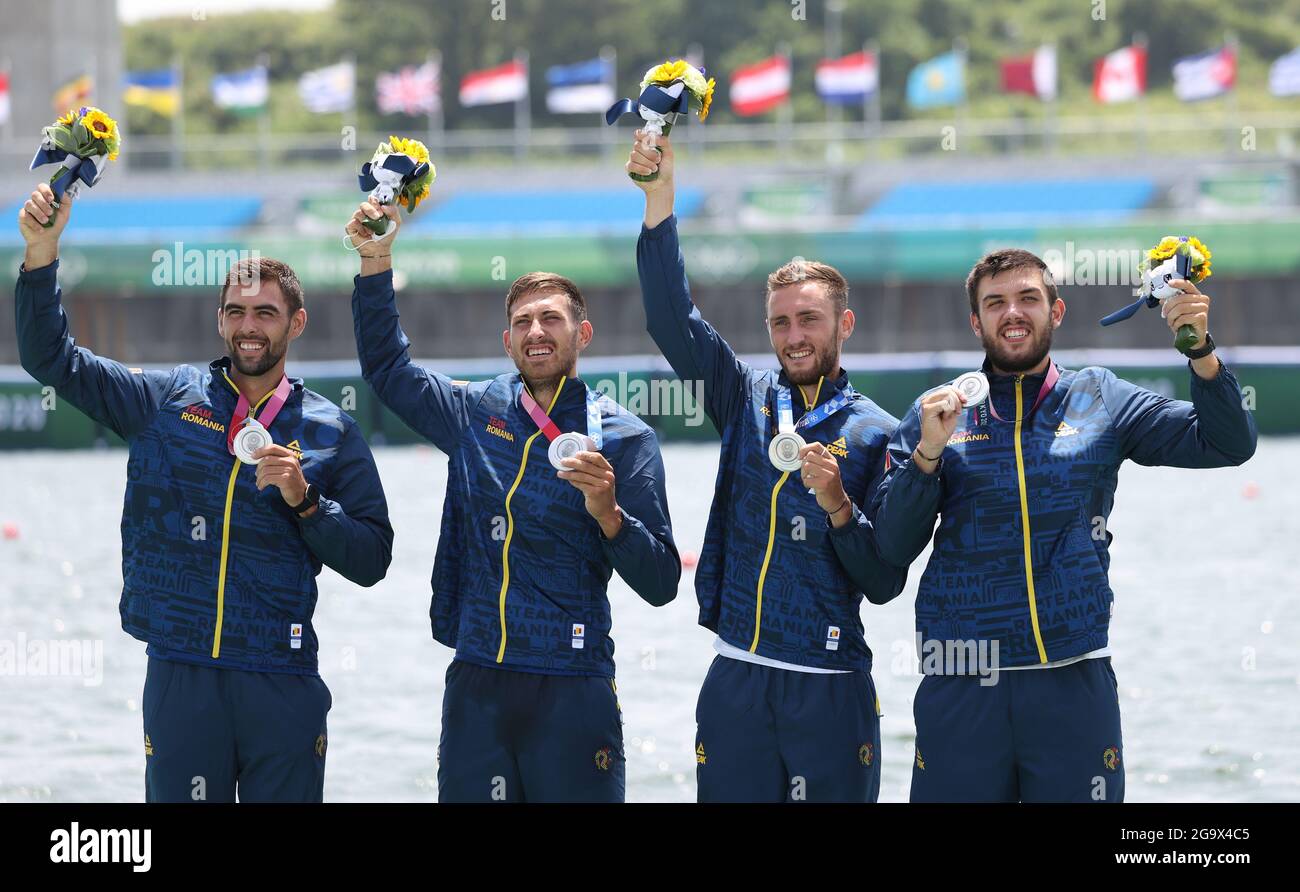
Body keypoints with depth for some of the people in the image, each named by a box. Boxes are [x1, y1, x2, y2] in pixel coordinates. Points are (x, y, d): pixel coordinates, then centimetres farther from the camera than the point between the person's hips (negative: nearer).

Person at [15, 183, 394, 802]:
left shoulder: (330, 433, 7)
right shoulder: (171, 401, 9)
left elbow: (371, 560, 5)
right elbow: (51, 359, 7)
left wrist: (304, 500, -11)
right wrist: (41, 253, -5)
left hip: (282, 684, 0)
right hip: (180, 675, 0)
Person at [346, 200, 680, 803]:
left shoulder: (623, 437, -1)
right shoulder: (476, 414, 11)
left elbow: (660, 585, -4)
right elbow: (386, 366, 24)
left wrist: (608, 514, -22)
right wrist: (375, 261, 13)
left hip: (571, 691, -3)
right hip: (476, 685, 3)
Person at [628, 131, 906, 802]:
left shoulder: (874, 434, 0)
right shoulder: (746, 400, 10)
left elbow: (884, 583, -2)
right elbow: (672, 320, -2)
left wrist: (838, 505, -19)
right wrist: (660, 196, -10)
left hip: (830, 692, -3)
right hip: (737, 682, 3)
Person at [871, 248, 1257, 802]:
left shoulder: (1102, 400, 9)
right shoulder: (937, 413, 8)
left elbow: (1227, 445, 2)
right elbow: (893, 548, 3)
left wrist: (1200, 349, -12)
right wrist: (929, 452, -11)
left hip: (1075, 681, 0)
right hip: (962, 687, 0)